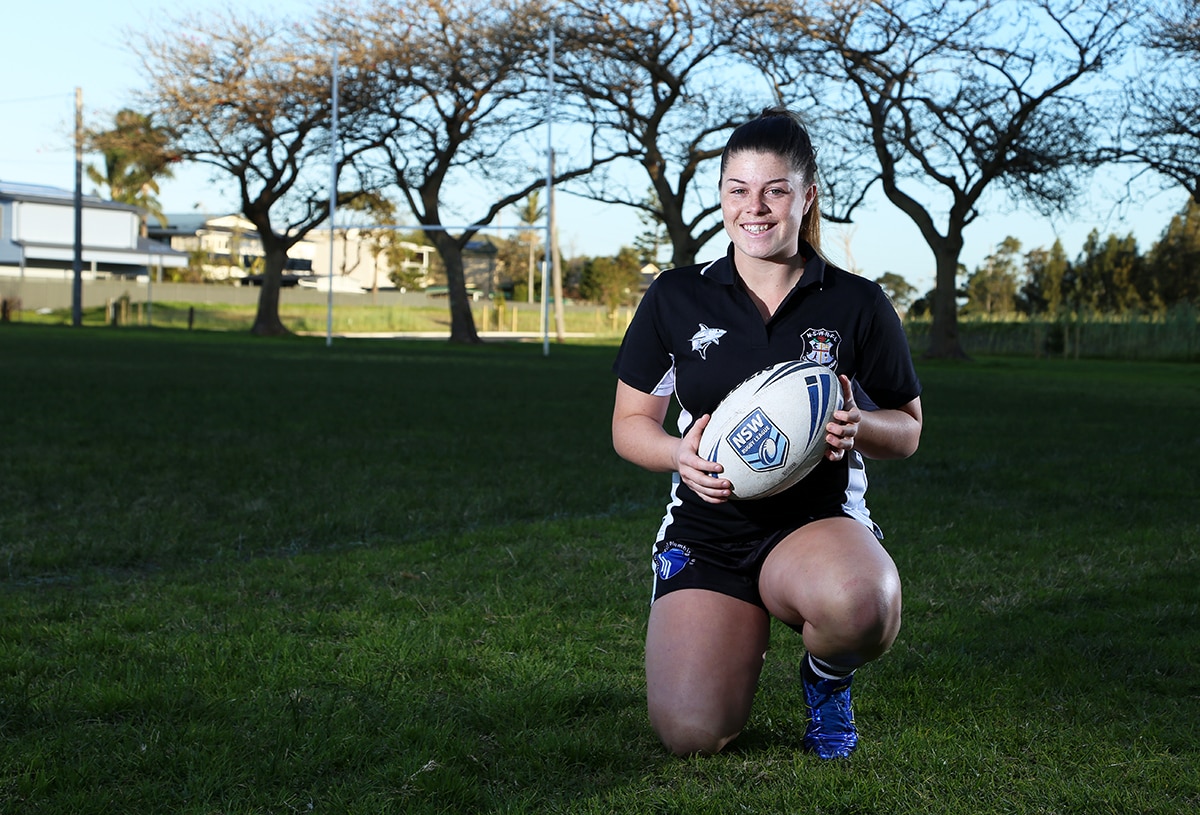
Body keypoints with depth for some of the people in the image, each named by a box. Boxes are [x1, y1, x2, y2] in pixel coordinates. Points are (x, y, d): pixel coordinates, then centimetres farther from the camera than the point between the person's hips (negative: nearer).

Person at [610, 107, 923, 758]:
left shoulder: (857, 304, 0)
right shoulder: (674, 298, 1)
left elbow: (907, 430, 8)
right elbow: (629, 424, 8)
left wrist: (859, 427, -16)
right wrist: (680, 454, -15)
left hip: (820, 522, -1)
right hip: (704, 534, 2)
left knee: (859, 607, -40)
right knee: (692, 736, -16)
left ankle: (826, 678, 0)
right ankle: (743, 639, 21)